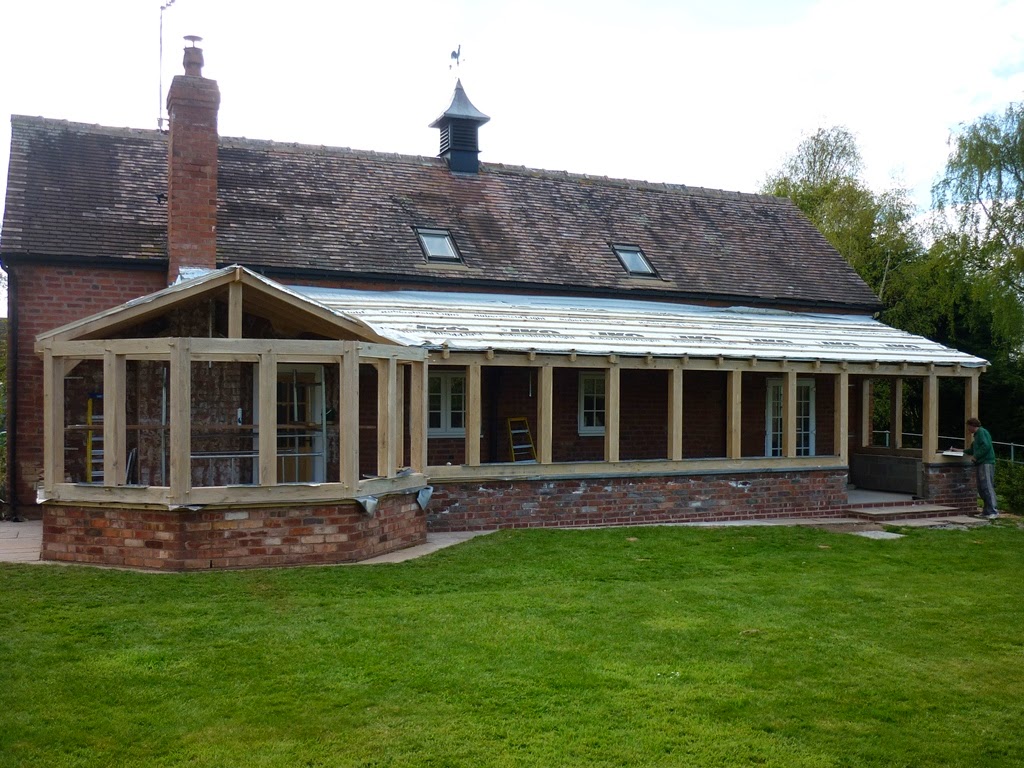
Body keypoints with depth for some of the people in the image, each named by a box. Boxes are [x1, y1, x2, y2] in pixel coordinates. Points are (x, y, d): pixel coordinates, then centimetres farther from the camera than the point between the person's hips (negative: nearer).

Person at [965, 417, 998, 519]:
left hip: (986, 463, -10)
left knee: (987, 487, -15)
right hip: (980, 464, 10)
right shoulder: (977, 434, 24)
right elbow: (973, 449, 32)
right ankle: (986, 511, 11)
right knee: (981, 489, 8)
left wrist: (975, 456, -14)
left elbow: (986, 446, -19)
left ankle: (993, 511, -19)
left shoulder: (982, 432, -6)